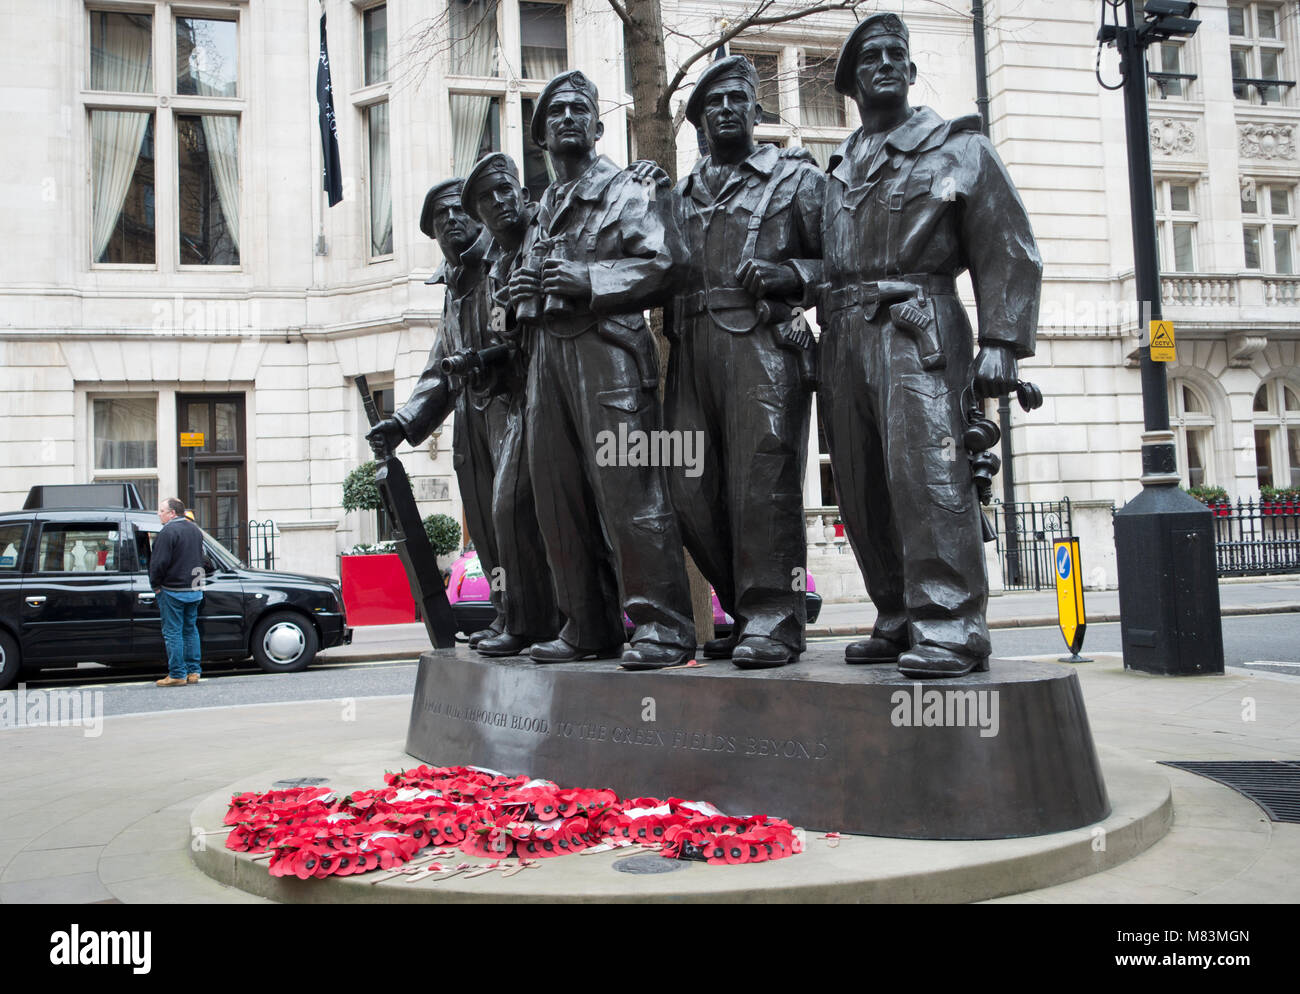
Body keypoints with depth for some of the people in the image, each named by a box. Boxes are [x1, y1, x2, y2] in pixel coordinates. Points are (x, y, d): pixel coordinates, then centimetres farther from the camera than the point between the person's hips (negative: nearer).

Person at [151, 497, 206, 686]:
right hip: (195, 590, 8)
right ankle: (193, 671, 16)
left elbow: (160, 562, -18)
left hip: (173, 591, -8)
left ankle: (177, 675, -2)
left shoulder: (168, 532, -15)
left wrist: (155, 584, -5)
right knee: (190, 630, 14)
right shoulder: (195, 529, 13)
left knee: (172, 632, -2)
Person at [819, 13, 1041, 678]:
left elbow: (1009, 253, 2)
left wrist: (1000, 343, -10)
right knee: (862, 491, 3)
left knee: (925, 472, -18)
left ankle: (950, 628, -15)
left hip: (918, 330, -5)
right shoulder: (841, 168, 23)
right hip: (844, 337, 5)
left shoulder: (959, 148, 9)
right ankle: (897, 622, 12)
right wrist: (832, 342, 8)